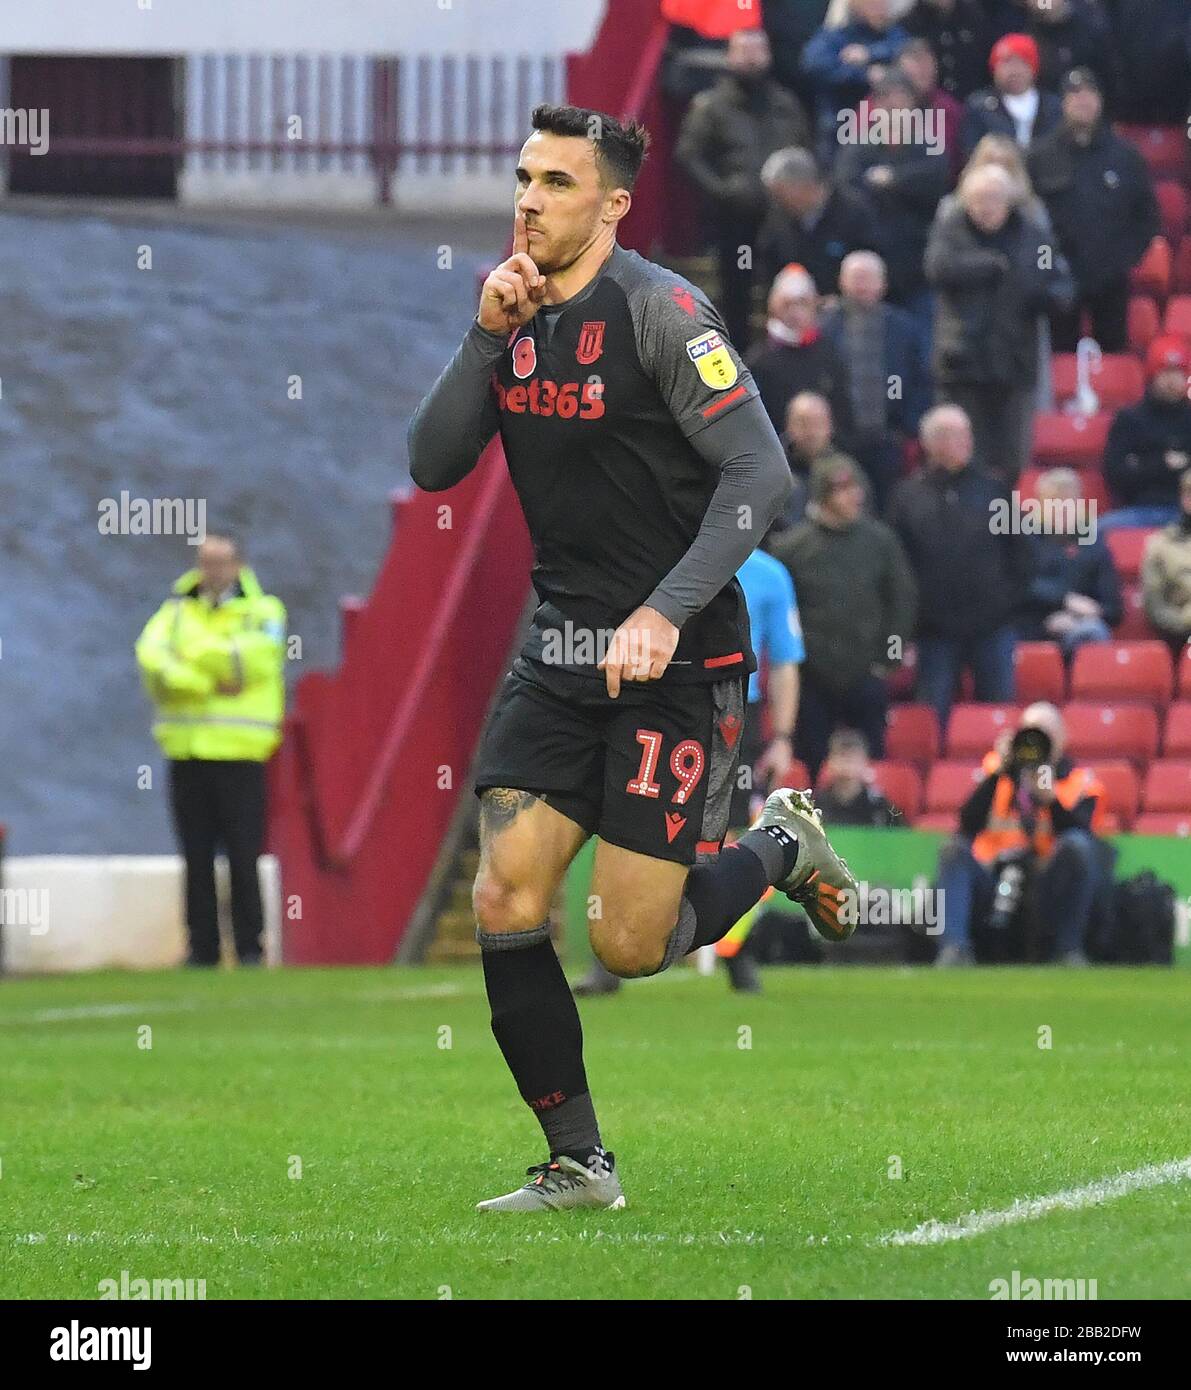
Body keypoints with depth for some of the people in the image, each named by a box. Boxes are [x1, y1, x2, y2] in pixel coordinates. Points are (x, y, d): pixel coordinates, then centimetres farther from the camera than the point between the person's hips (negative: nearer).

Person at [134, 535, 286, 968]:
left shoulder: (262, 611, 5)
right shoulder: (176, 611, 12)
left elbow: (255, 656, -15)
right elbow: (152, 656, -7)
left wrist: (198, 650, -7)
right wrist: (210, 683, -16)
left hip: (240, 753, -3)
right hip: (185, 753, 3)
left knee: (243, 858, -4)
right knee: (197, 860, 4)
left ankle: (250, 948, 0)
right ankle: (202, 948, 8)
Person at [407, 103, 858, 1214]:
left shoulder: (659, 310, -13)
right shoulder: (514, 315, 7)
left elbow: (759, 472, -17)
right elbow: (431, 466, 2)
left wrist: (666, 611, -25)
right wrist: (487, 337, -10)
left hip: (676, 658, -6)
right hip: (561, 649, 6)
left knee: (629, 945, -7)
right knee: (504, 905, -5)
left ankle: (781, 846, 23)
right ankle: (577, 1164, 7)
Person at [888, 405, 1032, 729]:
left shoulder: (992, 489, 7)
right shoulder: (909, 495, 3)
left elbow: (1017, 549, 11)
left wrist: (1013, 597, 1)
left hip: (993, 626, 1)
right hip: (937, 630, -1)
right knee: (934, 716, 3)